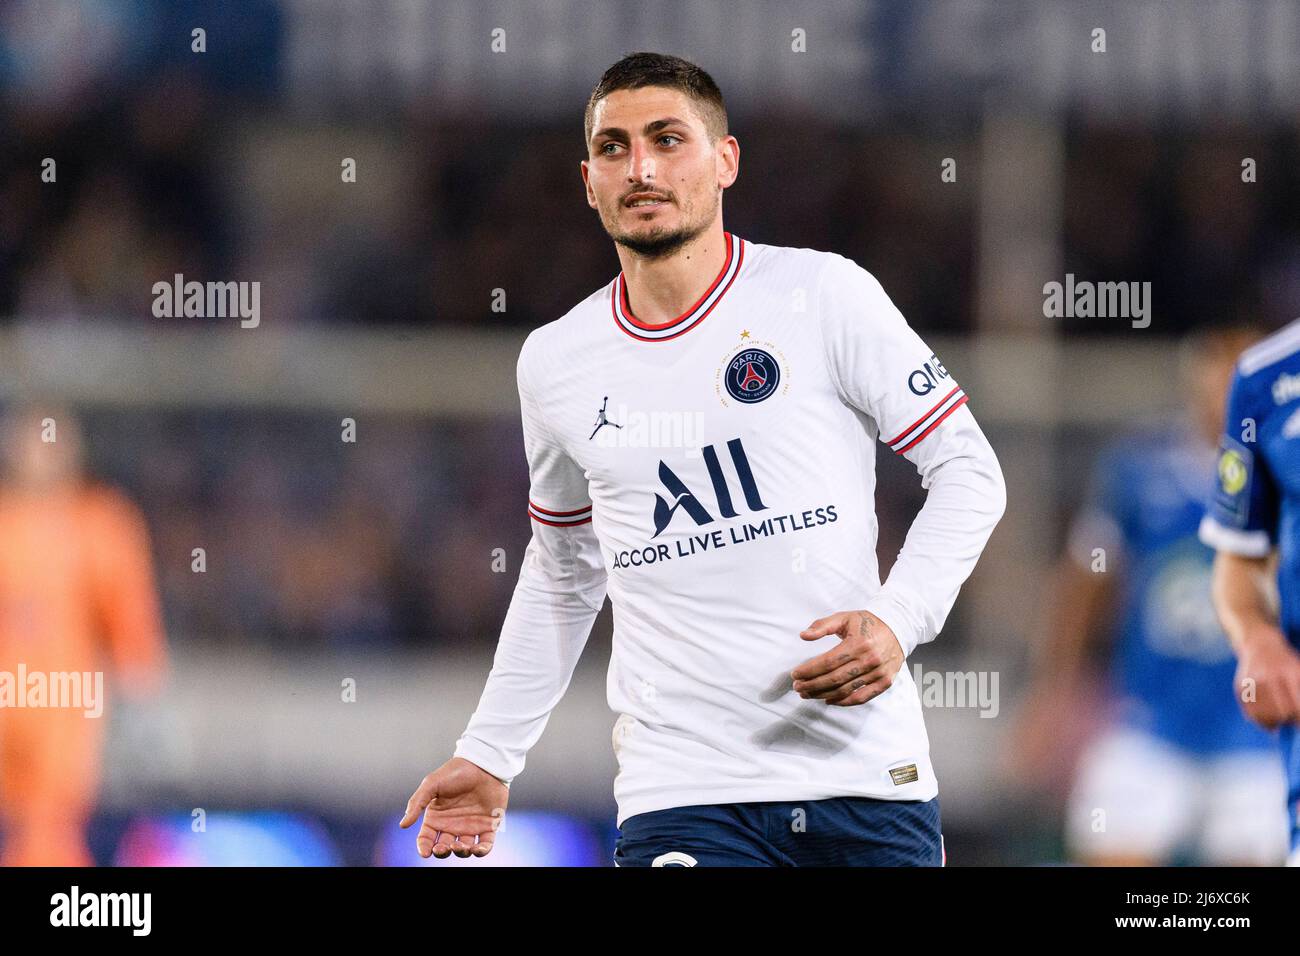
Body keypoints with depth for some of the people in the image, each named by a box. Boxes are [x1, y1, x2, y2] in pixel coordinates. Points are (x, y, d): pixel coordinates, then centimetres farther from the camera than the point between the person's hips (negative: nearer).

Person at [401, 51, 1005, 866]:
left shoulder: (825, 295, -1)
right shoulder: (554, 364, 9)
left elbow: (969, 470, 3)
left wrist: (898, 619, -13)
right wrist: (489, 755, 19)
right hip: (682, 798, 1)